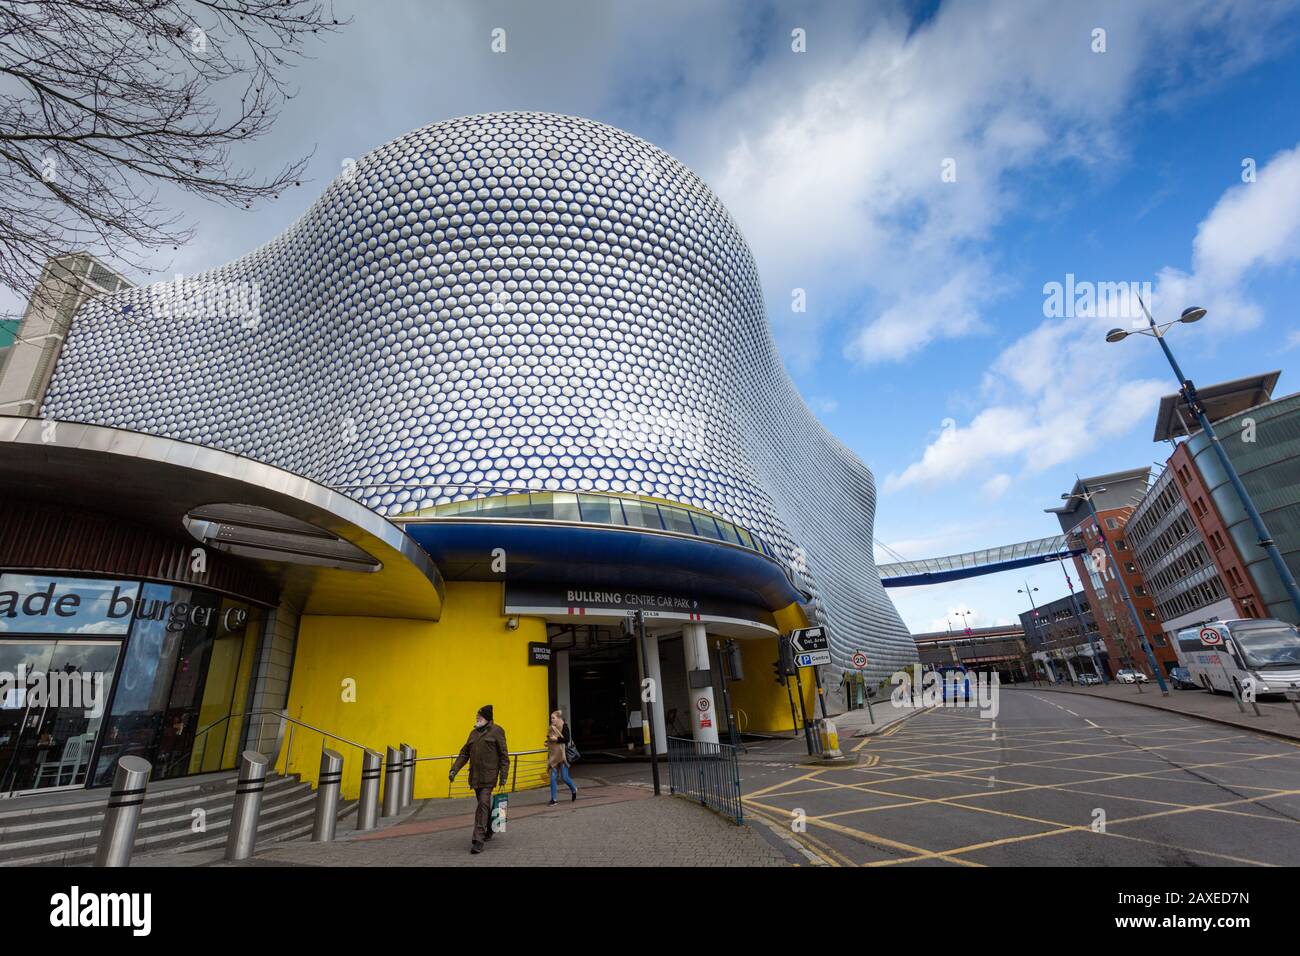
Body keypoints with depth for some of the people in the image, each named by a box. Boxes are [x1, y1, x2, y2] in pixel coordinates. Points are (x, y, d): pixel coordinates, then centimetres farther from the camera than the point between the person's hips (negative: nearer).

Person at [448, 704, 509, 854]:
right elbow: (464, 754, 14)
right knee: (484, 804, 17)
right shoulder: (474, 733, 12)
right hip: (475, 776, 6)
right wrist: (454, 770, 2)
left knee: (483, 804, -11)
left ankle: (478, 840, -3)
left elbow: (504, 756, -7)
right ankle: (489, 830, 36)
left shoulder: (496, 731, -7)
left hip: (488, 776, -6)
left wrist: (503, 776, -10)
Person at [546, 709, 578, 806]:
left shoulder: (564, 726, -11)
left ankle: (574, 790, 29)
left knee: (565, 777, 0)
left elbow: (567, 739, -20)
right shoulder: (552, 728, 8)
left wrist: (556, 739, -21)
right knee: (553, 777, -1)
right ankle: (553, 799, 9)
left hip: (562, 755, -6)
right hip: (553, 755, 6)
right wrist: (548, 742, 0)